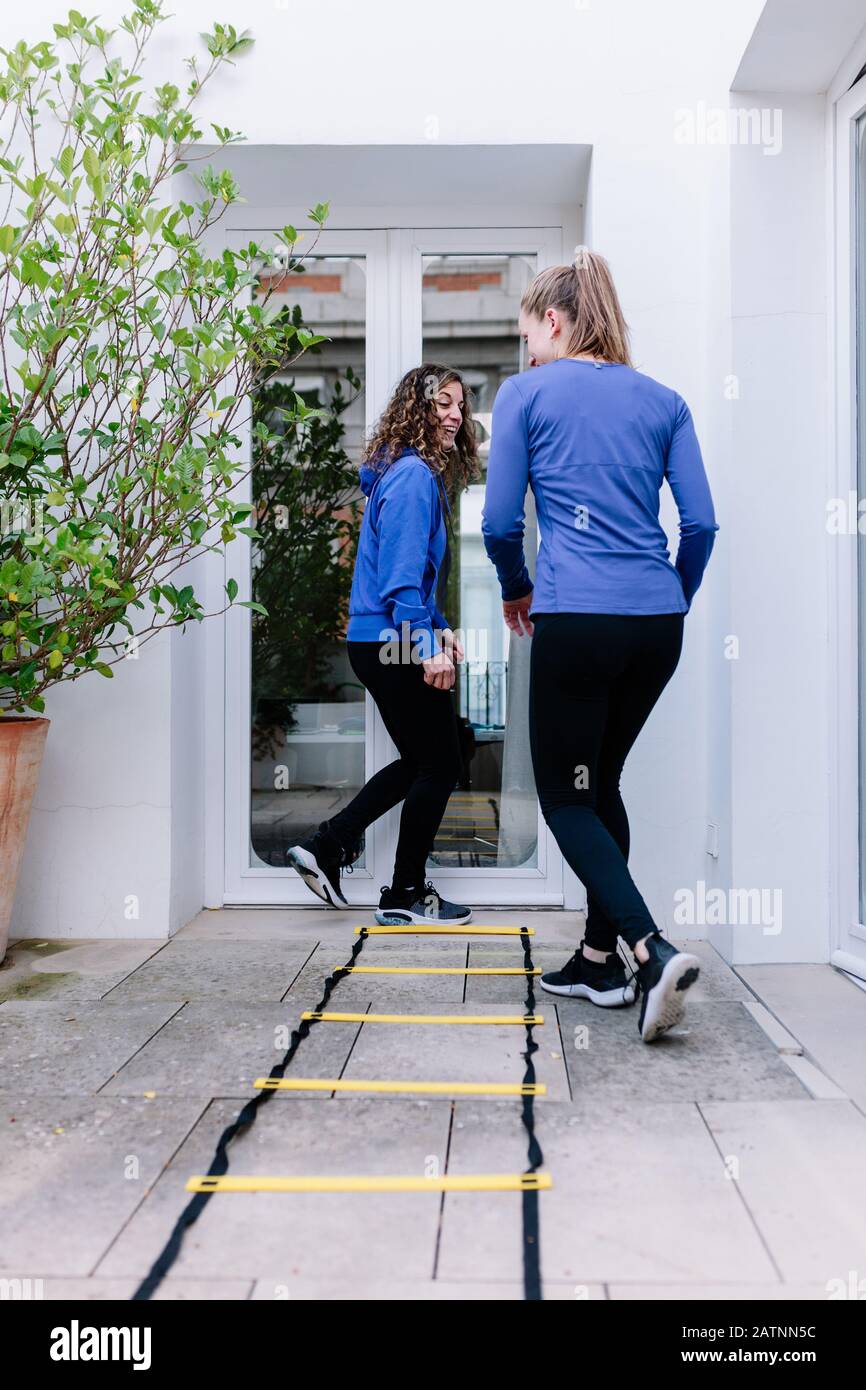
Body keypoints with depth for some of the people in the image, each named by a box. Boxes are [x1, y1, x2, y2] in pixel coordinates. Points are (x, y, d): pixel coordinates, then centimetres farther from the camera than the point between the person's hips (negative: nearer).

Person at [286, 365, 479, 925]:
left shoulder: (418, 473, 18)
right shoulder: (415, 476, -14)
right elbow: (402, 574, -22)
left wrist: (441, 628, 20)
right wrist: (430, 648, -25)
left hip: (375, 641, 10)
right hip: (395, 643, -10)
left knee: (420, 761, 20)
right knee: (441, 765, 1)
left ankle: (327, 847, 19)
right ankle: (406, 895, 12)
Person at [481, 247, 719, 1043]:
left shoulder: (528, 393, 3)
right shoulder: (662, 400, 14)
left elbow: (500, 521, 0)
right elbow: (701, 522, 8)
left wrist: (516, 590, 18)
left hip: (576, 618, -5)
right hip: (657, 622, 5)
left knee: (565, 796, 5)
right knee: (600, 780, 19)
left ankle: (653, 951, -14)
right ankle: (601, 959, 23)